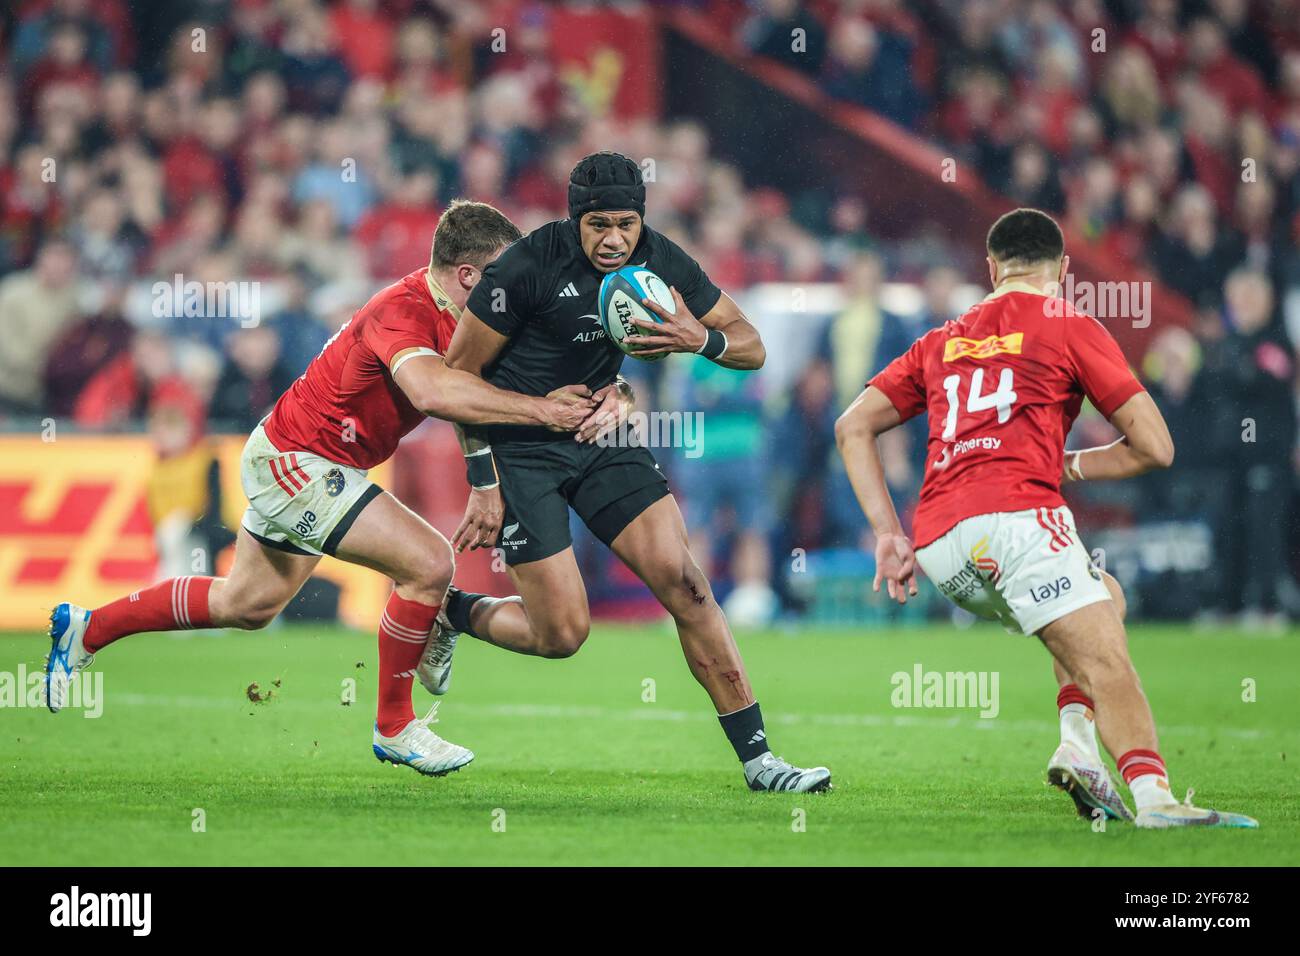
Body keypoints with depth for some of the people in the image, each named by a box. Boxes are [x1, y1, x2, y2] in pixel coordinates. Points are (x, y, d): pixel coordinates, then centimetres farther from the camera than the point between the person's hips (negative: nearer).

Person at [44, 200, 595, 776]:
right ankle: (394, 728, -2)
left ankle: (87, 629, 40)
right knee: (428, 563, -17)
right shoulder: (403, 310, -29)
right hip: (296, 462, -10)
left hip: (289, 459, 10)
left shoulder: (451, 314, -1)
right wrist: (540, 411, -45)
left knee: (246, 606, 24)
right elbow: (429, 389, -48)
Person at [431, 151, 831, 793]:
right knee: (562, 634, -8)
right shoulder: (527, 268, -20)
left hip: (601, 436, 5)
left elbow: (753, 348, 2)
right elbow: (460, 373, -12)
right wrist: (483, 483, -14)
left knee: (686, 587, -9)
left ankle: (756, 758, -4)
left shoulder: (661, 263, -6)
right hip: (520, 447, -5)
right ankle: (451, 613, 23)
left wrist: (702, 339, -21)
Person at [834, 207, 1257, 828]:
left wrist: (888, 536, 17)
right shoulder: (1070, 327, 12)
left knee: (1104, 598, 25)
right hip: (1016, 514, -6)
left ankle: (1077, 744, 2)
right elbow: (1154, 447, 9)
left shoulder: (944, 340, 27)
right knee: (1106, 661, -12)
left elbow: (852, 426, 24)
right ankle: (1153, 796, -37)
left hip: (937, 545, 6)